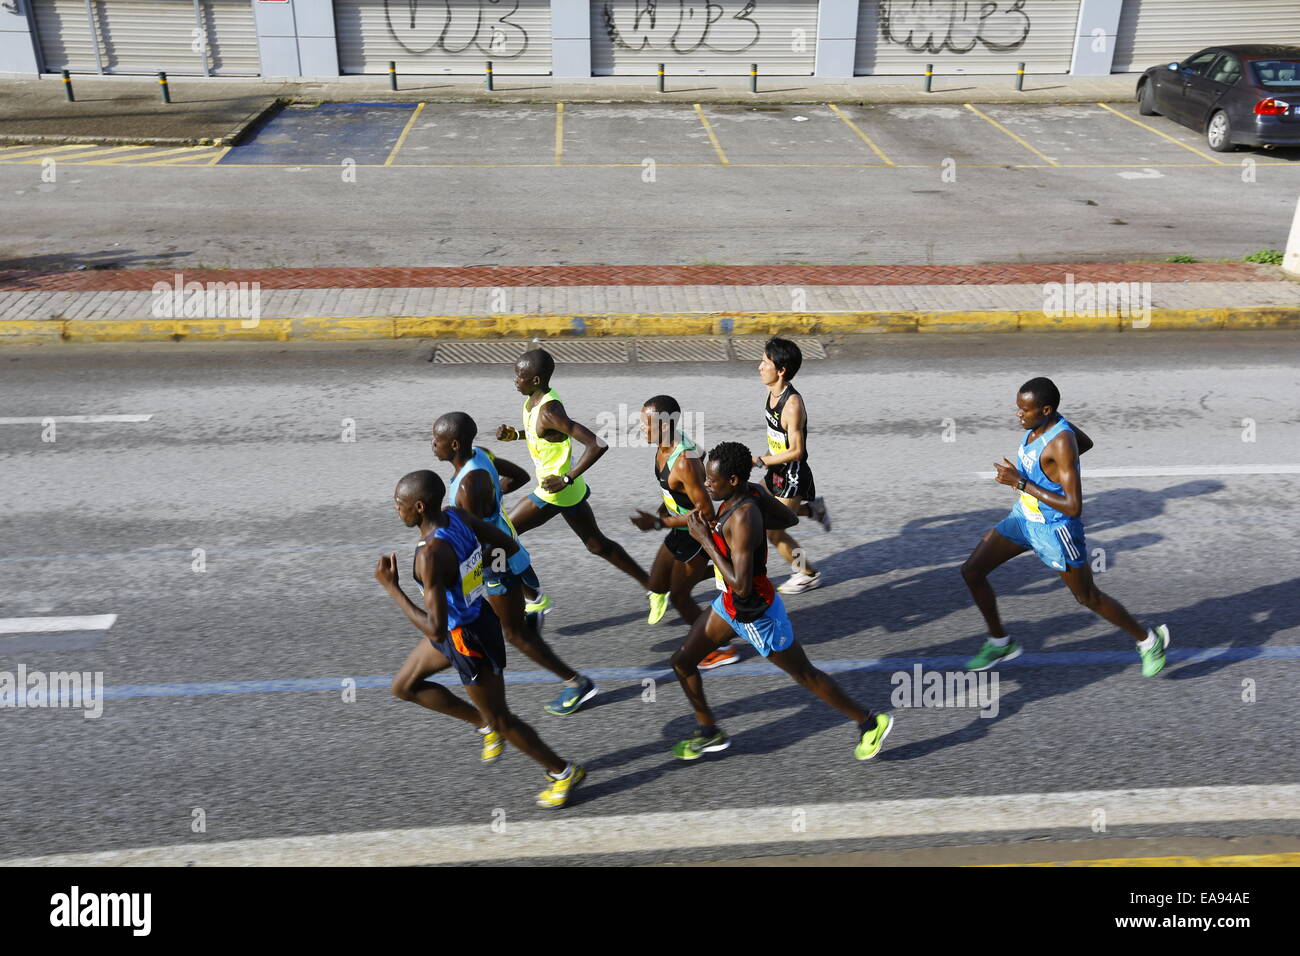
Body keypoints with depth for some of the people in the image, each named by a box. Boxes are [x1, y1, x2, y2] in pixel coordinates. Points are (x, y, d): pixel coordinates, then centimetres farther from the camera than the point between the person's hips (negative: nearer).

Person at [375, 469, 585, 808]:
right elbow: (510, 547, 1)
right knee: (404, 687, 21)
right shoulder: (457, 516, -10)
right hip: (474, 616, 9)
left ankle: (563, 772, 31)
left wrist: (391, 587, -27)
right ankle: (485, 724, 32)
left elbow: (435, 630, -33)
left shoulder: (431, 556, -34)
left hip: (467, 639, -9)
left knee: (501, 719, 12)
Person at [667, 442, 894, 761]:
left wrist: (705, 540, -29)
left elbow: (742, 586, -35)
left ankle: (871, 723, 29)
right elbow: (790, 519, 10)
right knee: (682, 662, 13)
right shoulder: (748, 494, -6)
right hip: (730, 603, 9)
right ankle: (709, 733, 31)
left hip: (756, 613, -9)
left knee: (805, 675, 9)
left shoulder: (742, 520, -32)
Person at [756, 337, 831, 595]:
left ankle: (809, 574, 24)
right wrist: (767, 459, 18)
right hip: (777, 472, 9)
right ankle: (811, 509, 31)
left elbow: (796, 451, -26)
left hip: (793, 477, -9)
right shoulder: (771, 393, -2)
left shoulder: (792, 404, -28)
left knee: (773, 532, 1)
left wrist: (759, 462, -24)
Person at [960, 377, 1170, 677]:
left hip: (1054, 529, -8)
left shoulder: (1062, 443, -30)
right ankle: (1000, 643, 20)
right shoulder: (1040, 422, -5)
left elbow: (1074, 507, -32)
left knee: (1088, 597, 10)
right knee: (971, 571, 3)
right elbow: (1087, 442, 16)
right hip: (1024, 517, 8)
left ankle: (1149, 640, 36)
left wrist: (1021, 483, -31)